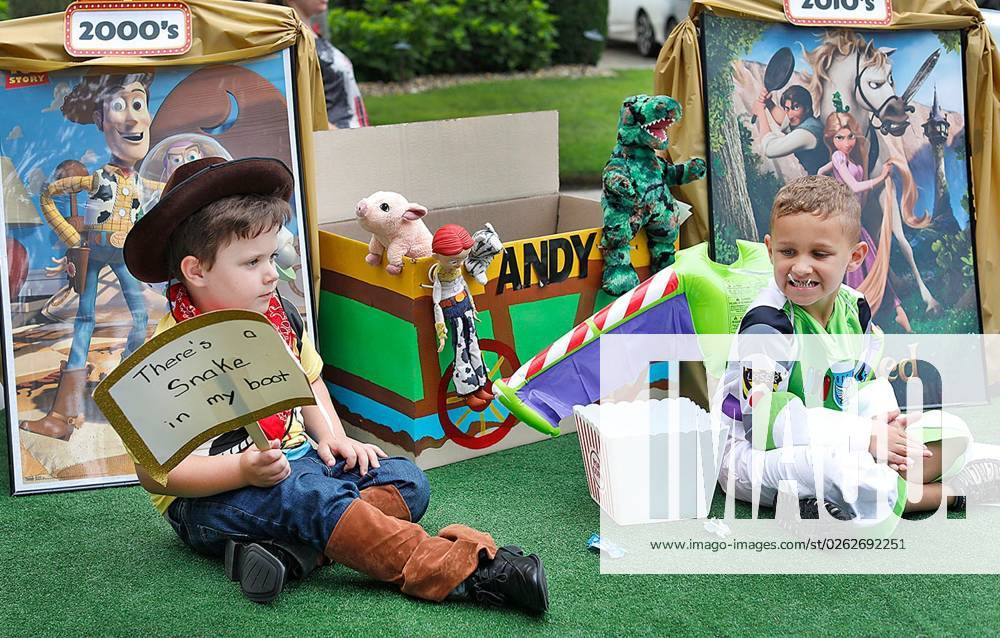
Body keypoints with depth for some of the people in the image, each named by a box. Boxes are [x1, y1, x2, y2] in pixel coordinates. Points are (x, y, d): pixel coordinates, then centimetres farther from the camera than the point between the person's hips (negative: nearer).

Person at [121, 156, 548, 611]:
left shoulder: (280, 319, 4)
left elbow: (307, 381, 23)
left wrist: (332, 436, 3)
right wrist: (244, 470, -31)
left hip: (295, 459, 8)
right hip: (209, 495, -8)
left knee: (406, 481, -2)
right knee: (312, 493, -35)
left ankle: (291, 547, -28)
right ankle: (459, 572, -40)